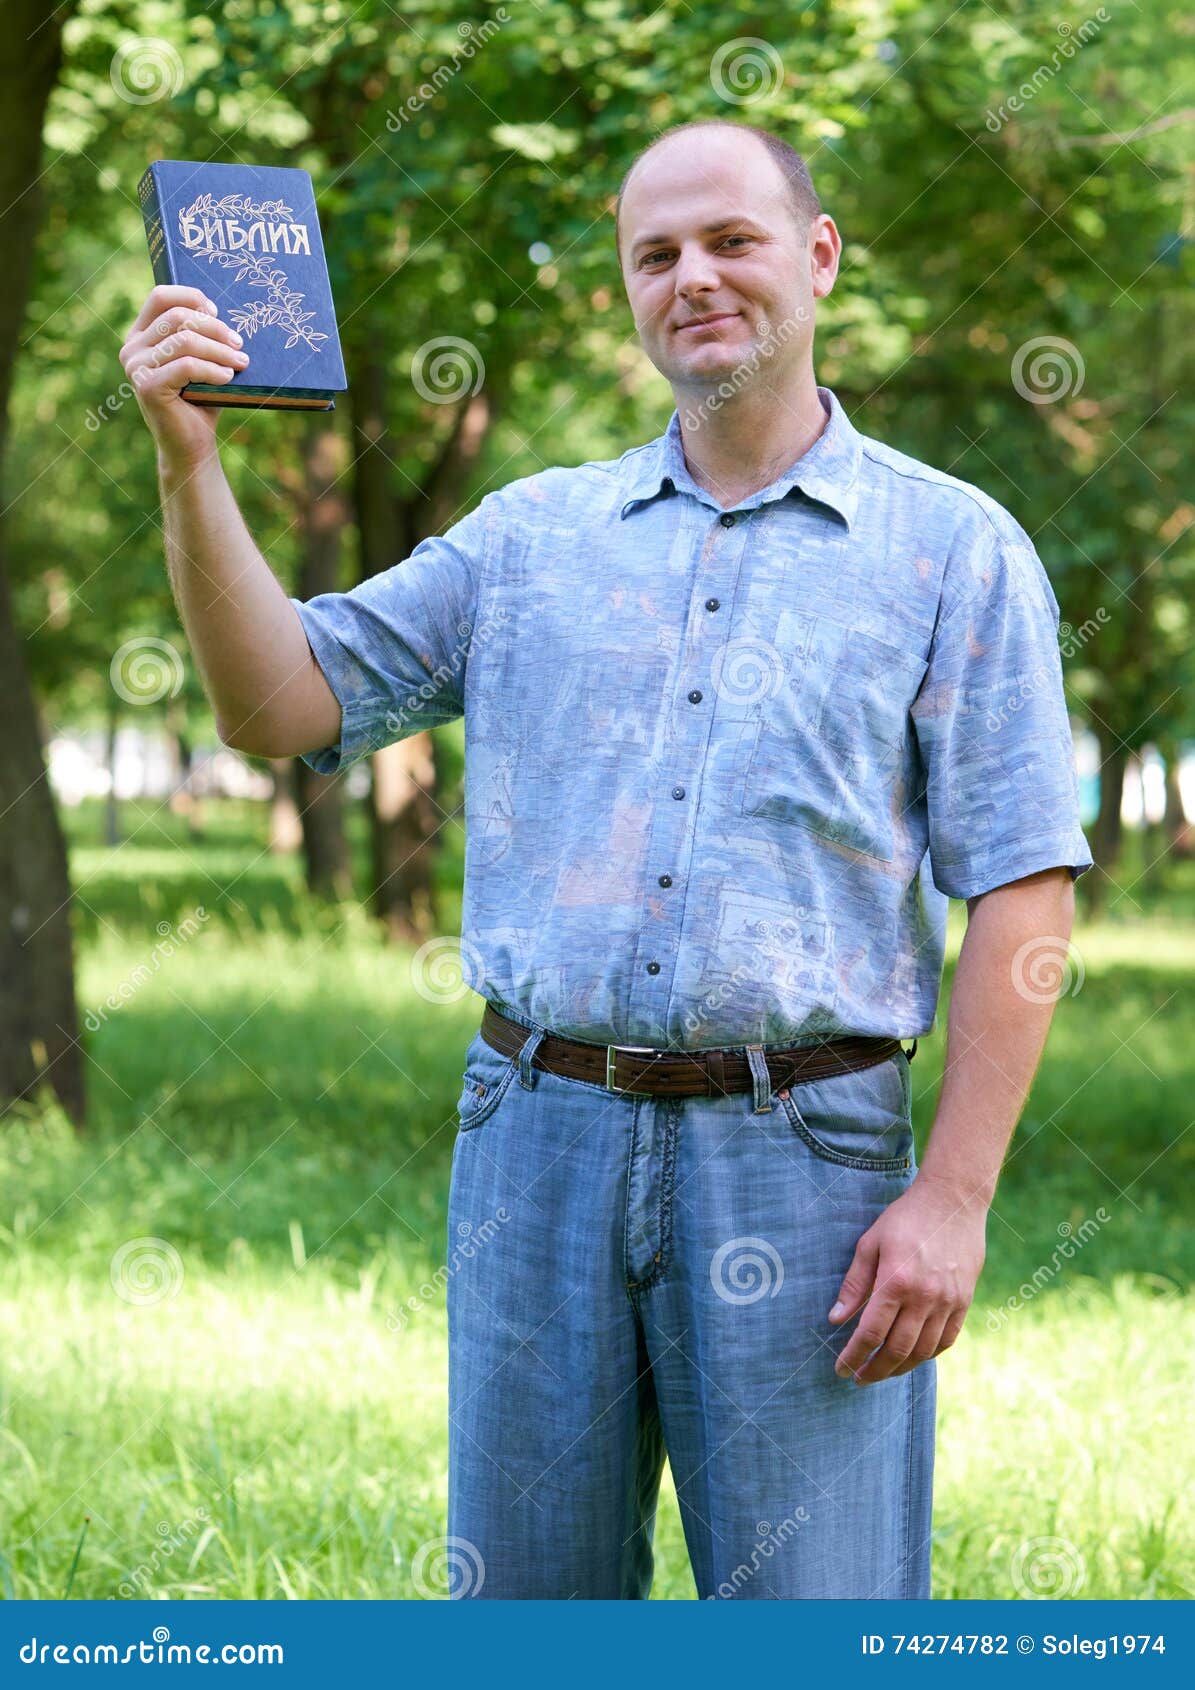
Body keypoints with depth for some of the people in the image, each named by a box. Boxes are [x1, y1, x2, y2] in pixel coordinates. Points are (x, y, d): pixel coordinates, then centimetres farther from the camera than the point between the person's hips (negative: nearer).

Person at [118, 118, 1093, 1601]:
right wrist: (188, 464, -5)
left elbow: (1024, 891, -2)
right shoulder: (532, 534, 13)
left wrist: (954, 1197, -10)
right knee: (519, 1600, 10)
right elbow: (280, 707, 9)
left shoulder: (953, 548, 3)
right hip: (539, 1137, 3)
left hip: (796, 1153, -3)